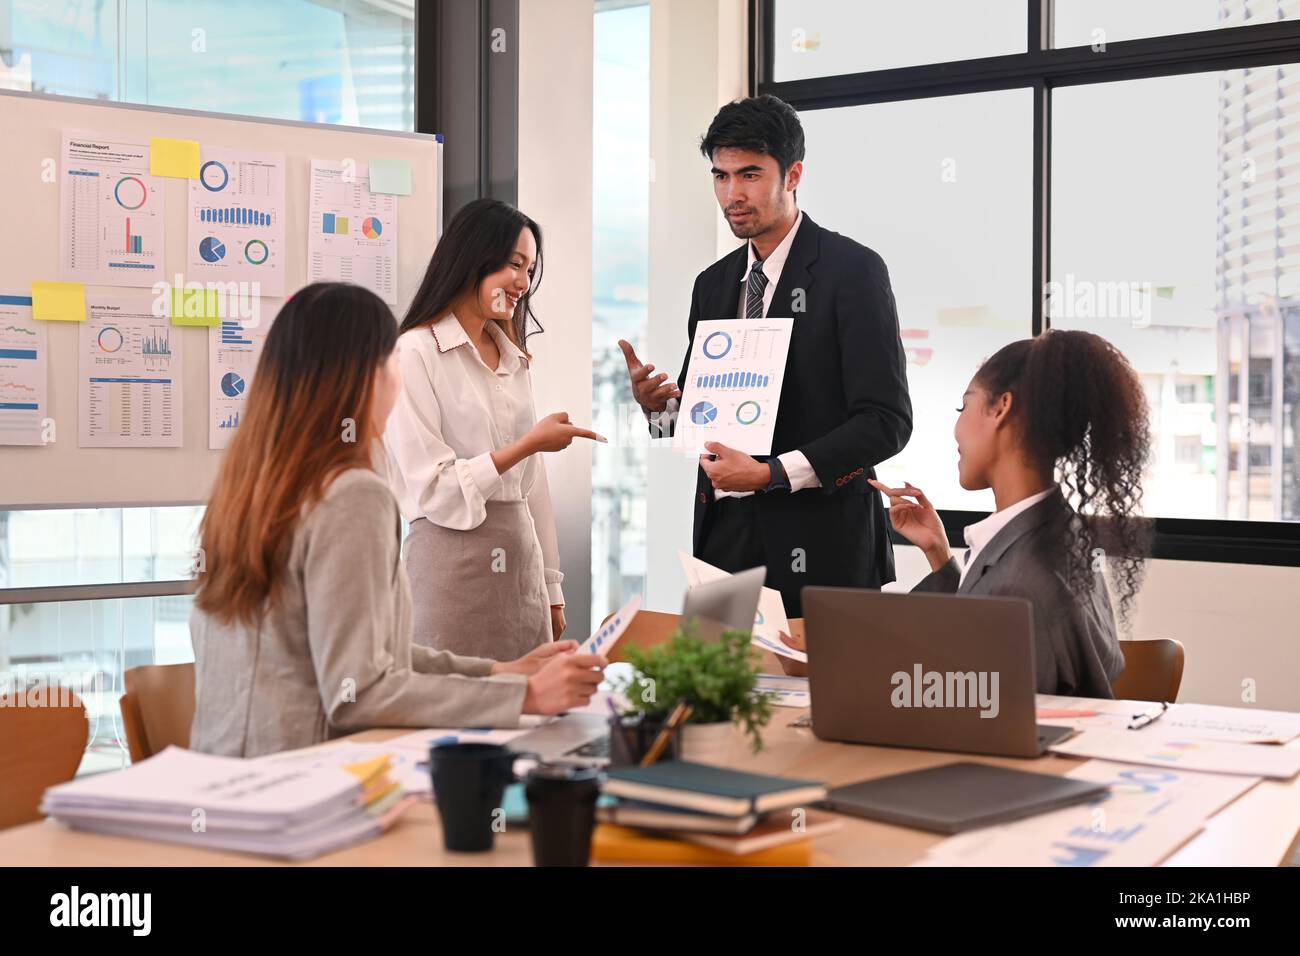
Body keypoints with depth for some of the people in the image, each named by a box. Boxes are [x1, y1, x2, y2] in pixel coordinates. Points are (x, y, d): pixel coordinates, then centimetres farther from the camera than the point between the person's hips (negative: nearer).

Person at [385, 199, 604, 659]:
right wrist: (528, 444, -13)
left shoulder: (514, 358, 15)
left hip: (521, 567, 7)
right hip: (454, 563, -6)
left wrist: (550, 588, 14)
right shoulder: (415, 354, -7)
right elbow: (431, 490, -11)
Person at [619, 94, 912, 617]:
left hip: (817, 548, -5)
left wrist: (771, 473, -18)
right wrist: (658, 405, -4)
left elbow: (886, 421, -12)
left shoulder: (852, 270, -6)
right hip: (724, 535, 5)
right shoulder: (713, 284, 13)